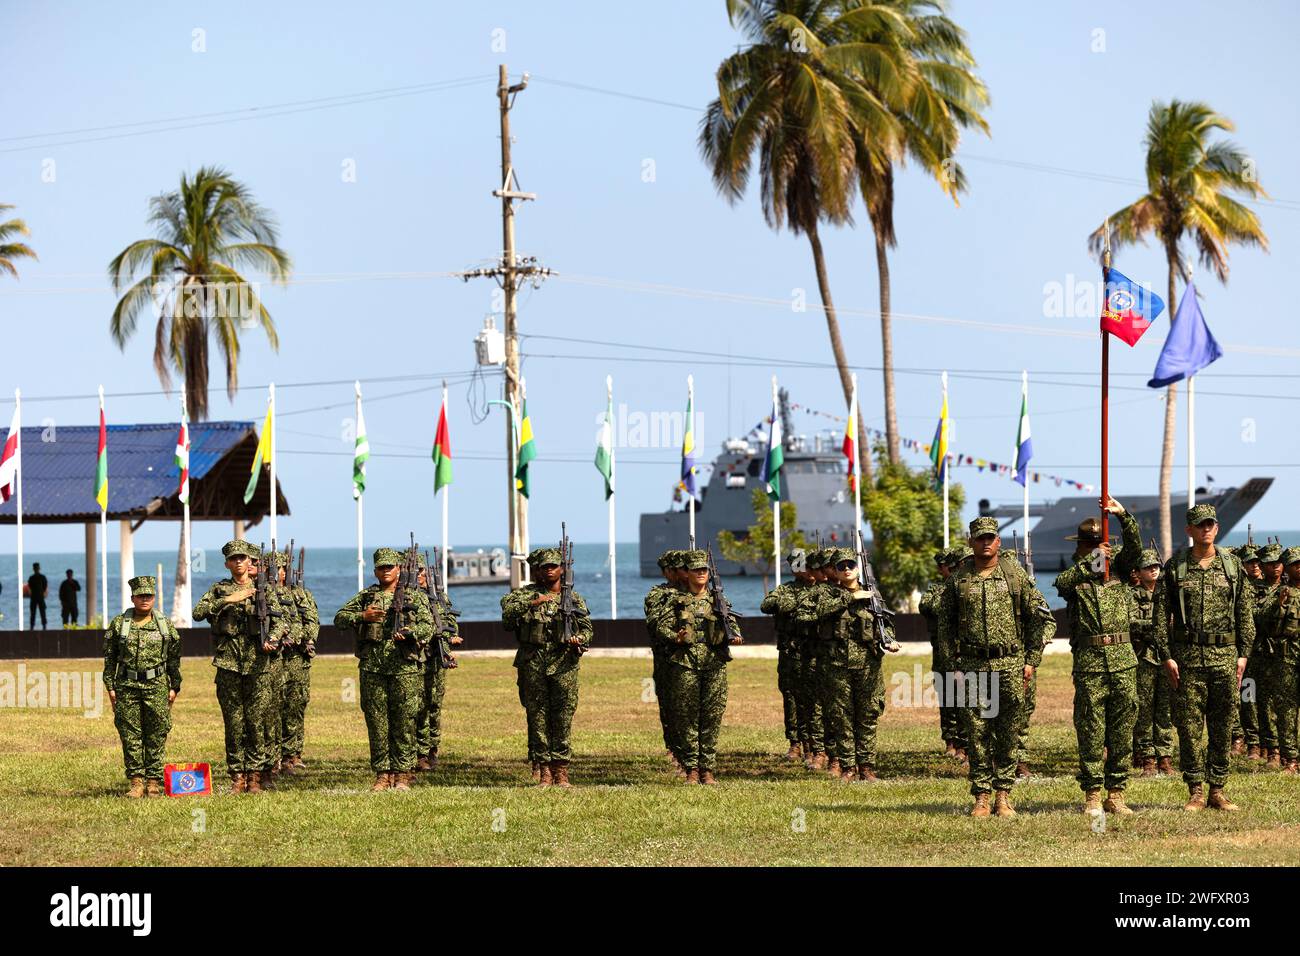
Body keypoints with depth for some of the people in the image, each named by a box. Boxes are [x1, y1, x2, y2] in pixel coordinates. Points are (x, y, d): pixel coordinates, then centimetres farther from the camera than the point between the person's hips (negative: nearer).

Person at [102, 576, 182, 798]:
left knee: (156, 736, 0)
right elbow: (109, 658, 8)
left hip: (157, 687, 0)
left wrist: (174, 687, 6)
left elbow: (174, 658, 11)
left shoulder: (165, 625, 8)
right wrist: (110, 687, 3)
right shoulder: (118, 624, 6)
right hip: (127, 687, 0)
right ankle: (136, 782, 5)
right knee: (130, 736, 0)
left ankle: (154, 782, 5)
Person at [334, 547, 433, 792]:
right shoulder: (366, 596, 16)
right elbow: (339, 618, 11)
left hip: (404, 668, -2)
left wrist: (409, 632, -19)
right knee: (376, 723, 2)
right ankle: (382, 774, 8)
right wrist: (362, 616, -7)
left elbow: (428, 626, 0)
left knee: (404, 722, -3)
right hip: (371, 668, 2)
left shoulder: (416, 596, 10)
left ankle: (403, 774, 2)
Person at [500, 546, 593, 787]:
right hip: (532, 664, 0)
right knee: (537, 717, 1)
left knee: (563, 717, -3)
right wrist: (533, 603, -19)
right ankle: (543, 771, 5)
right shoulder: (524, 594, 9)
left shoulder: (574, 598, 14)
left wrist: (579, 640, -11)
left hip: (564, 665, 0)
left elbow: (587, 627, 11)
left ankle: (561, 771, 0)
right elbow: (507, 611, -8)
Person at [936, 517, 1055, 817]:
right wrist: (952, 663, 5)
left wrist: (1032, 660, 1)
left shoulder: (1016, 575, 3)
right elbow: (945, 623, 12)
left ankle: (1003, 794, 9)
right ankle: (981, 796, 4)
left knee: (1008, 734, 2)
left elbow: (1043, 619, 7)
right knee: (977, 734, 0)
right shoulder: (958, 579, 5)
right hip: (972, 666, 0)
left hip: (1010, 665, 0)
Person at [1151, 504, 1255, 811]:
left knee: (1223, 727, 4)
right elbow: (1161, 615, 1)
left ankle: (1217, 790, 11)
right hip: (1187, 657, -2)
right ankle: (1196, 791, 4)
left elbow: (1245, 613, 10)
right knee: (1189, 725, -1)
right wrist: (1167, 656, -5)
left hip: (1225, 656, 2)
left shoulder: (1233, 566, 8)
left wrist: (1243, 654, 3)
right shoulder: (1174, 567, 2)